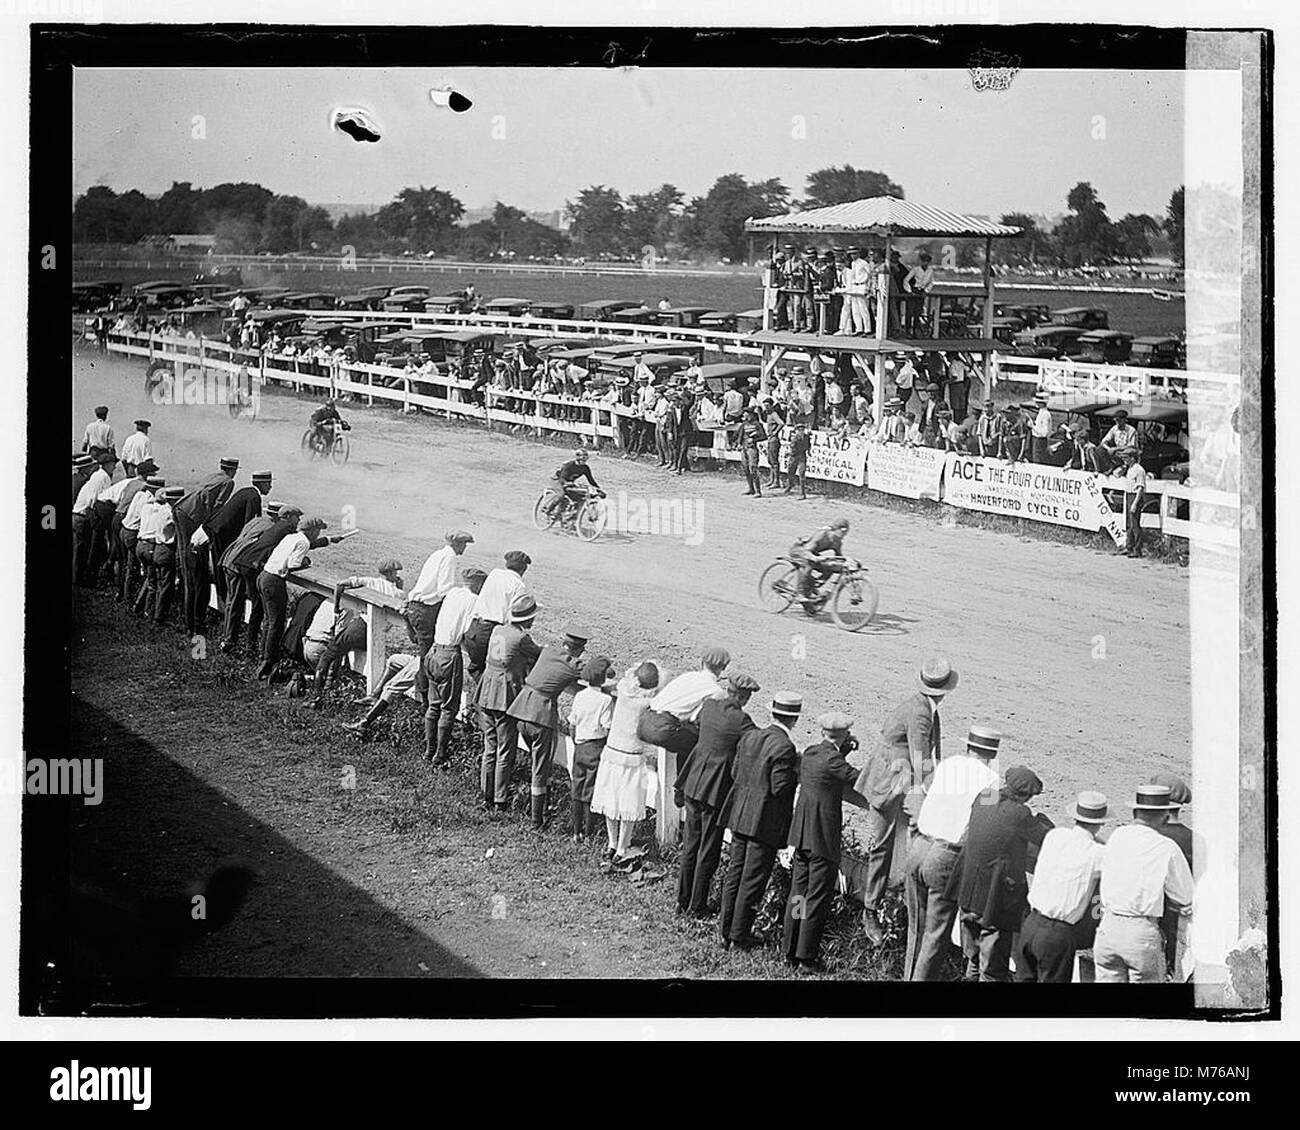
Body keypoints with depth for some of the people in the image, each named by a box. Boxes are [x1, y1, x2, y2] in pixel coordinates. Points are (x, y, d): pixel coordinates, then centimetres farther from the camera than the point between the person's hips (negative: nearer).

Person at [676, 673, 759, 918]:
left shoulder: (708, 706, 0)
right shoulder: (740, 720, -19)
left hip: (693, 785, 6)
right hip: (716, 789, -6)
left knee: (690, 845, 16)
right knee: (709, 850, 6)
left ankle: (683, 901, 24)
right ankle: (697, 907, 13)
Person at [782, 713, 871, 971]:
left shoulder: (809, 753, 6)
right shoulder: (832, 760, -18)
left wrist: (844, 750, 16)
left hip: (802, 833, 8)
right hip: (823, 836, -8)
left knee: (797, 893, 14)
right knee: (817, 898, 0)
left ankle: (790, 951, 19)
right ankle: (806, 957, 3)